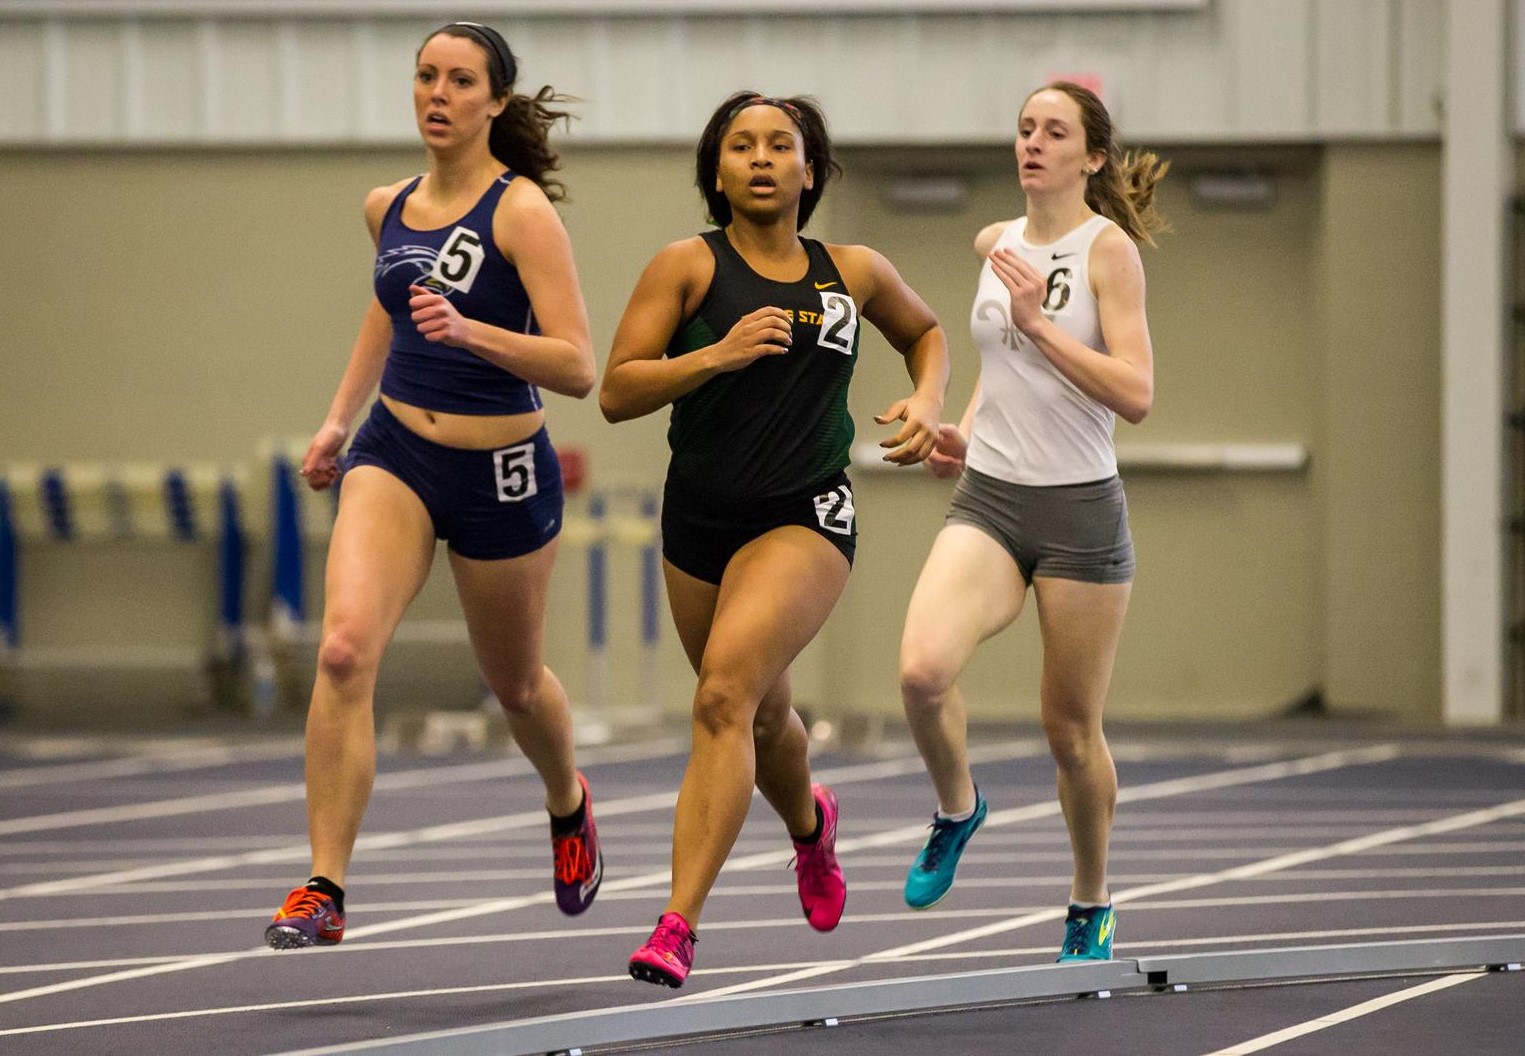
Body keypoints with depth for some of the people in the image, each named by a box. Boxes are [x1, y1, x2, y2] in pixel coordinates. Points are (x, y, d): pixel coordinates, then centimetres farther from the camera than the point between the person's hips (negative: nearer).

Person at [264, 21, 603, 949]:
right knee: (345, 649, -21)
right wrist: (340, 418, 22)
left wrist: (468, 330, -34)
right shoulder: (389, 207, 4)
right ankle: (324, 890, -20)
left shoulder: (521, 211, -14)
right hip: (395, 454, 3)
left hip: (501, 471, -3)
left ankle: (569, 804, 53)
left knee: (514, 683, 17)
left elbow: (578, 368, -20)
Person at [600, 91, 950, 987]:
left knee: (726, 695, -23)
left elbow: (925, 331, 25)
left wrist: (926, 401, 5)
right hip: (701, 516, 2)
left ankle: (679, 927, -26)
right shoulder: (688, 266, -3)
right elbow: (616, 391, -9)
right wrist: (720, 353, -21)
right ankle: (810, 822, 57)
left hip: (806, 517, -2)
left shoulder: (854, 273, 4)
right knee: (763, 713, 19)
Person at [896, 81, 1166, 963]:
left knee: (1071, 727, 5)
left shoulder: (1108, 248, -8)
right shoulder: (996, 244, 9)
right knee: (923, 669, -23)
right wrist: (967, 432, 11)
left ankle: (1093, 904, 28)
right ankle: (957, 807, 7)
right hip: (988, 501, 4)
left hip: (1081, 511, -4)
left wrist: (1038, 323, -21)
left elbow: (1136, 394, -17)